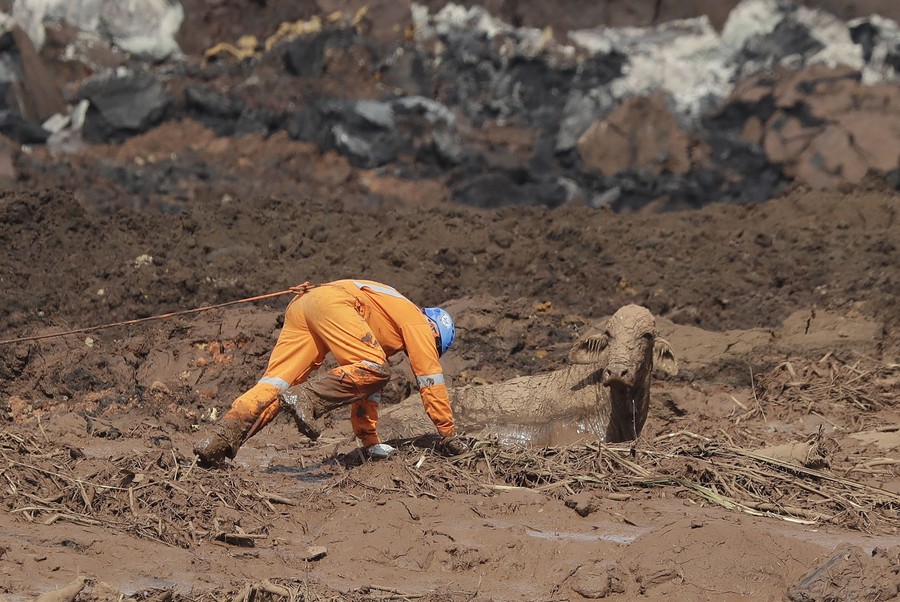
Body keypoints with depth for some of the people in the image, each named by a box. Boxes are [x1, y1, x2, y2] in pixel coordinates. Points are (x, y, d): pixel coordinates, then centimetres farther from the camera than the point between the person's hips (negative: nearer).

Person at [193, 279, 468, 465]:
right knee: (375, 370, -16)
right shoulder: (419, 324, 16)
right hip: (332, 302, -8)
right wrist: (449, 436, 18)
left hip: (303, 304, 8)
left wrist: (370, 440, 42)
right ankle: (307, 398, -35)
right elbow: (430, 381, 13)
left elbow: (367, 388, 42)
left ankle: (216, 442, -22)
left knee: (276, 382, -4)